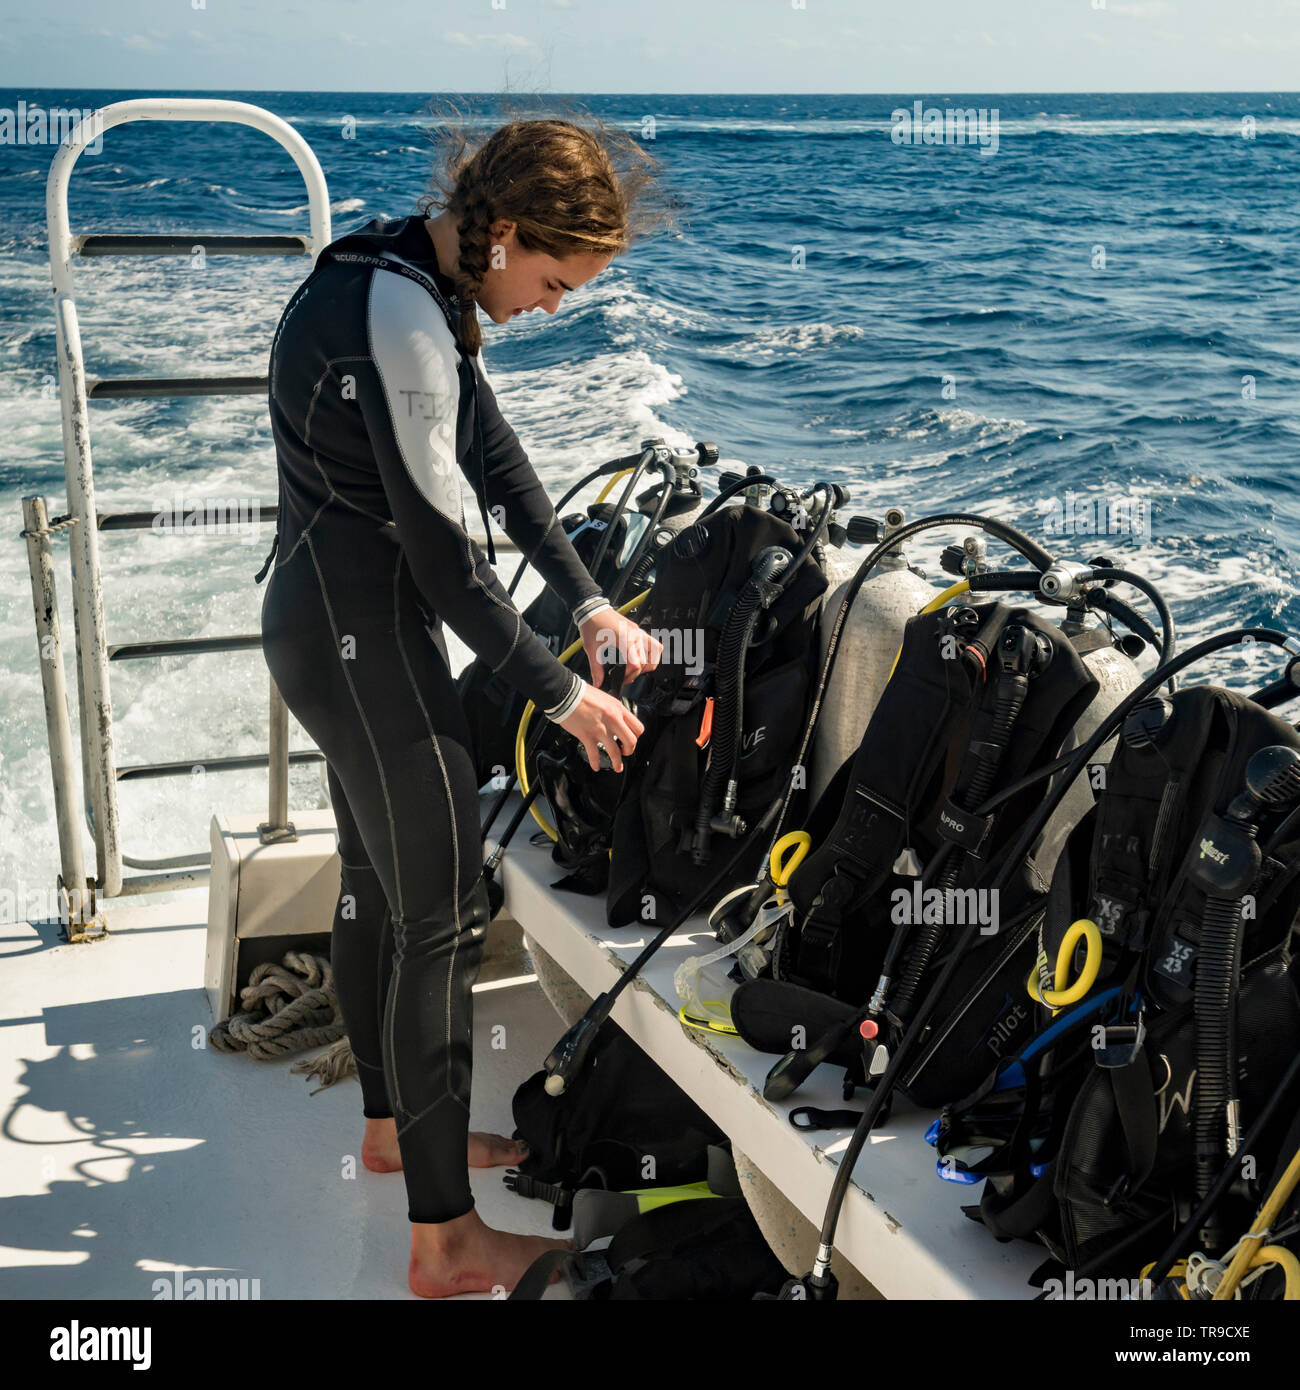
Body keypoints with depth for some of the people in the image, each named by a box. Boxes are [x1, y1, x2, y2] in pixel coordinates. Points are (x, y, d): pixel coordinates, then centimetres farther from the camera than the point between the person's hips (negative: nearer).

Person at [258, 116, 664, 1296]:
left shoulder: (406, 278, 8)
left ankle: (395, 1123, 40)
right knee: (441, 919, -4)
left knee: (378, 881, 21)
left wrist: (591, 603, 7)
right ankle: (445, 1242, 5)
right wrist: (563, 693, -14)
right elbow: (443, 546, -24)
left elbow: (495, 457, 11)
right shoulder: (401, 320, -24)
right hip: (366, 636, -10)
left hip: (326, 618, 10)